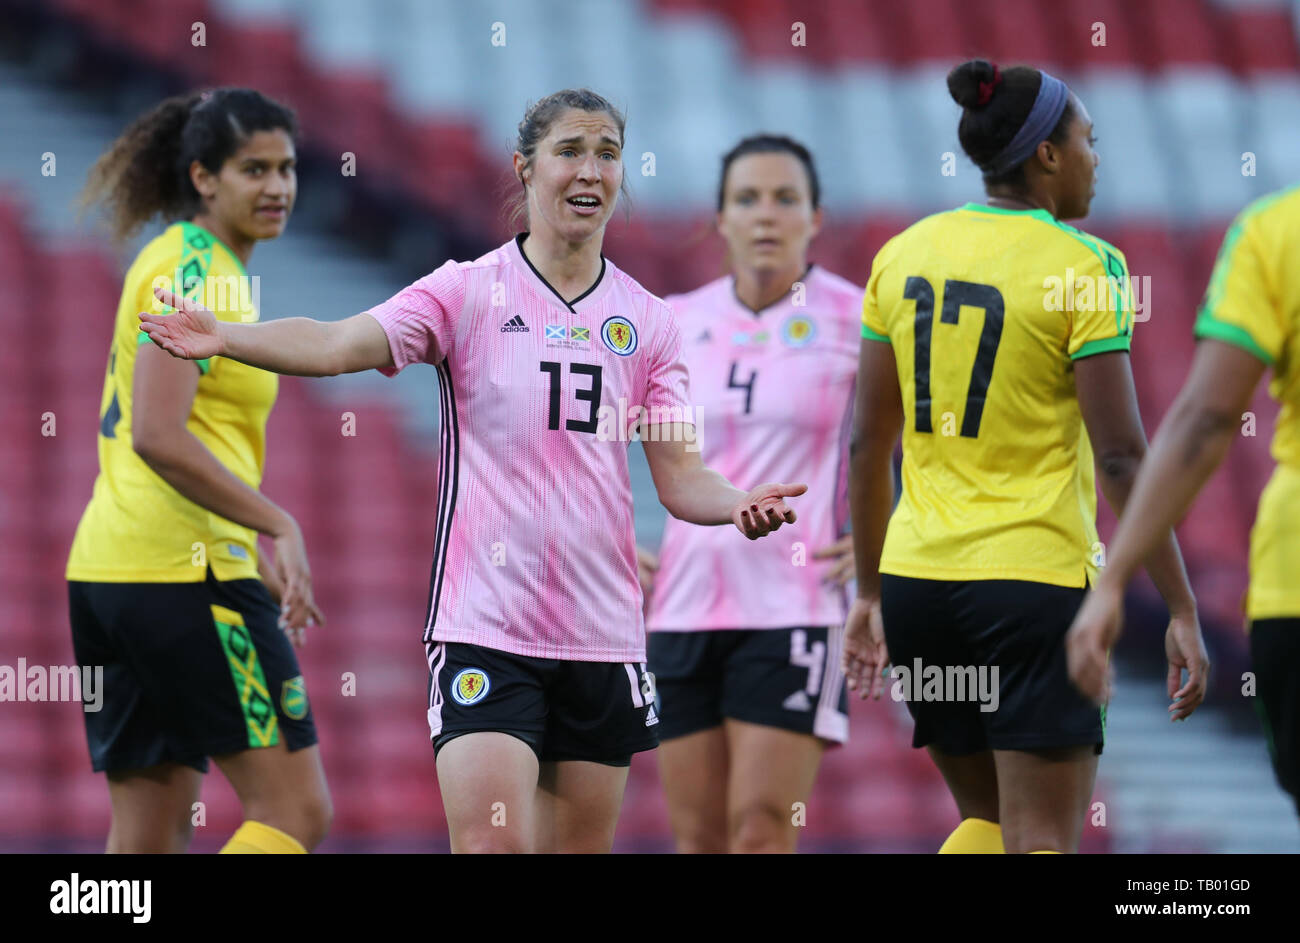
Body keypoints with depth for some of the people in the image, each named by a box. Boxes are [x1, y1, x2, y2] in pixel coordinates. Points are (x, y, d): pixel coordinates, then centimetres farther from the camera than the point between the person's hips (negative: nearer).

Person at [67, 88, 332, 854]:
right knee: (296, 810, -9)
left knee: (151, 834, 8)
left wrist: (256, 554, 23)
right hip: (182, 569, -10)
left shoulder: (195, 263, 19)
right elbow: (158, 437, -21)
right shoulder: (194, 273, -11)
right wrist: (280, 525, -21)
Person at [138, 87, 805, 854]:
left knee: (581, 846, 7)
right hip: (484, 624, -4)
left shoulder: (647, 319, 8)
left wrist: (739, 504, -16)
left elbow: (679, 478, 6)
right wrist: (226, 337, -33)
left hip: (603, 635, 4)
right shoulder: (469, 292, -2)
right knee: (492, 845, -17)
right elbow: (341, 344, -17)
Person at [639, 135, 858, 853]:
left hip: (795, 610, -4)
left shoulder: (854, 321, -2)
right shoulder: (678, 323, 9)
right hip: (683, 607, 4)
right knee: (697, 837, 4)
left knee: (760, 829, -12)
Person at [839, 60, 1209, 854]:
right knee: (1042, 840, -3)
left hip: (918, 579, 6)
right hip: (1036, 580, -6)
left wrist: (870, 592, 20)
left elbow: (870, 447, 11)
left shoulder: (902, 255, 7)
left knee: (989, 820, 20)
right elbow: (1122, 457, -13)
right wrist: (1181, 609, -10)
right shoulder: (1084, 266, -9)